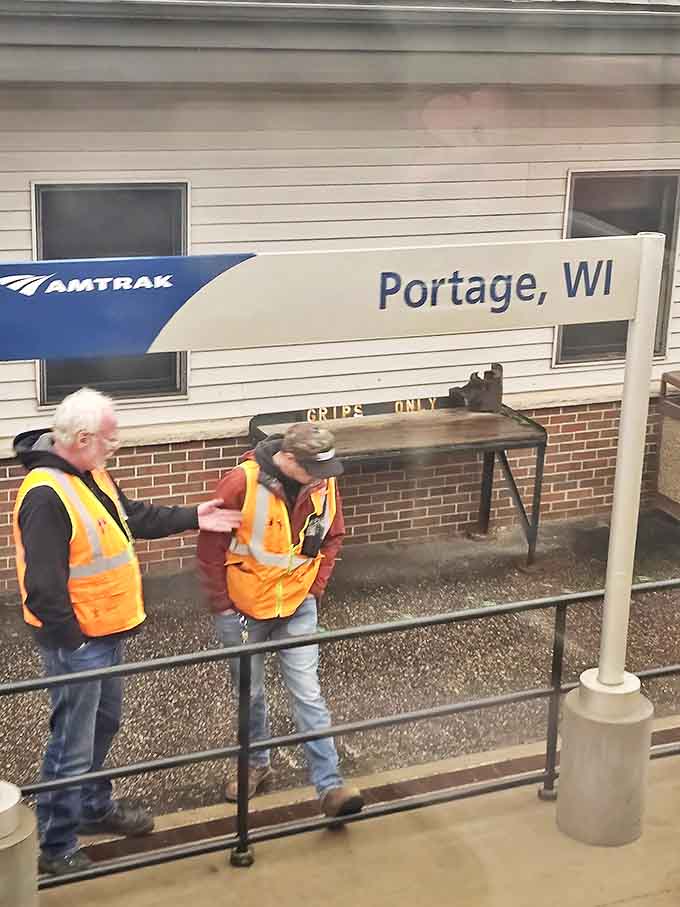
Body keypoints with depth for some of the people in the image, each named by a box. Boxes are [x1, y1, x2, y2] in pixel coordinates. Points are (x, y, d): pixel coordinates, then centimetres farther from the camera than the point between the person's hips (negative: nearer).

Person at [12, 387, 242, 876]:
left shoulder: (91, 475, 5)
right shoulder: (46, 496, -28)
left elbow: (134, 516, 22)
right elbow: (44, 584, -28)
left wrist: (192, 518, 18)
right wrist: (71, 640, -22)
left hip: (106, 633, 10)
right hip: (76, 640, -10)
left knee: (104, 722, 26)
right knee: (73, 743, 0)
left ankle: (95, 806, 45)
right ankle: (55, 846, 13)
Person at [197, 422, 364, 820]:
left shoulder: (324, 484, -9)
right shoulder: (242, 483, -22)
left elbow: (332, 538, 8)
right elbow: (211, 545, -14)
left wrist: (315, 589, 2)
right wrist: (222, 604, -10)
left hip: (298, 607, 2)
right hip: (243, 608, -1)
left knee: (308, 694, -4)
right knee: (250, 693, 15)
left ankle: (330, 785, -2)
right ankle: (257, 764, 37)